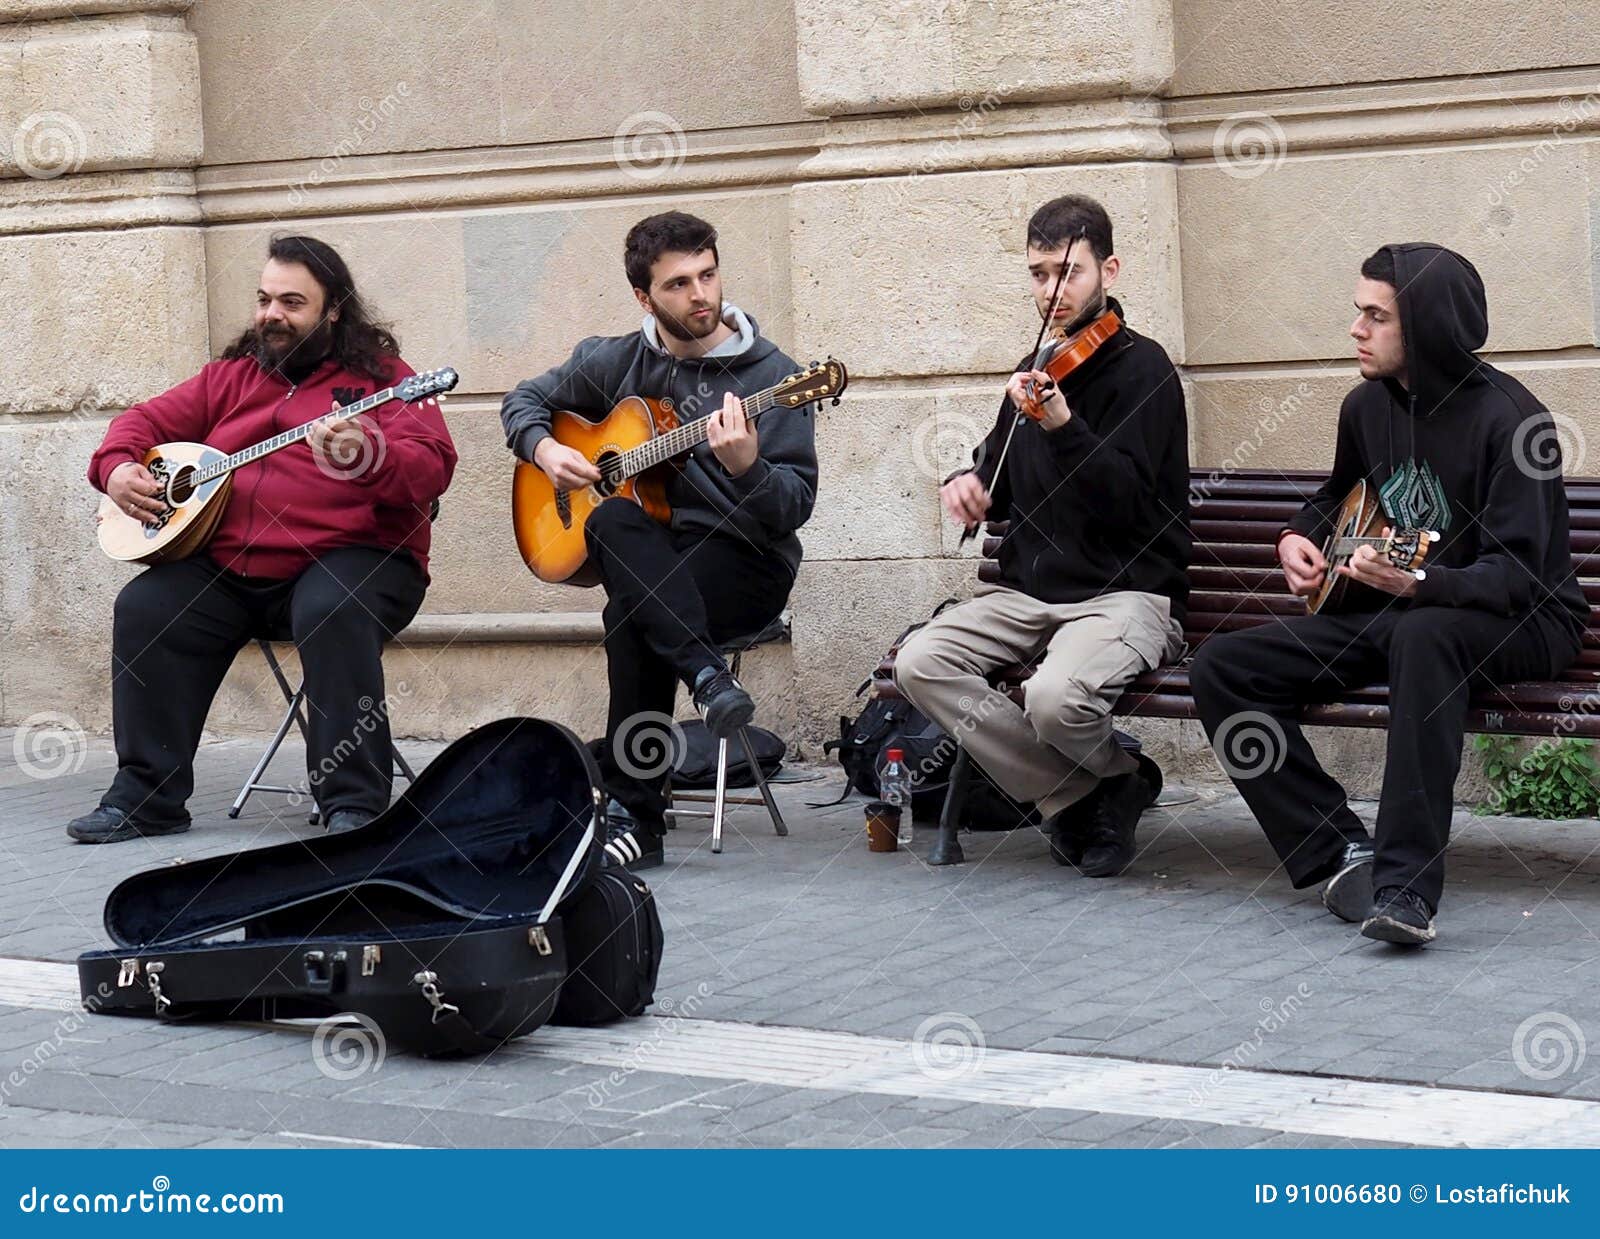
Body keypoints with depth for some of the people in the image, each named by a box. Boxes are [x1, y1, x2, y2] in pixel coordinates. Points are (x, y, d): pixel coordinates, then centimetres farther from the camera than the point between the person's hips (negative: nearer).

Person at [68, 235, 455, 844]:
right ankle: (145, 797, -7)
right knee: (145, 608, -15)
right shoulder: (230, 377, 19)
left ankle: (354, 804, -31)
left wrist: (364, 454, -33)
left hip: (345, 559, -5)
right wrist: (117, 468, 0)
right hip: (227, 566, 5)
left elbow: (431, 468, -13)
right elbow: (145, 421, 23)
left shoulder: (379, 377, 1)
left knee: (333, 611, -36)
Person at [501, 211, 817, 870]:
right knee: (615, 523, -34)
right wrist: (544, 449, 3)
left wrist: (746, 467, -32)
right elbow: (525, 399, 25)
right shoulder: (616, 362, 9)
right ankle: (708, 675, -43)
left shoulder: (771, 376, -4)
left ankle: (635, 812, -29)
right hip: (650, 563, 4)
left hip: (745, 566, -3)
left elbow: (795, 508, -11)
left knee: (631, 611, -35)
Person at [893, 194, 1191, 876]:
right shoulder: (1037, 372, 15)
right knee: (919, 663, -18)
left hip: (1126, 593, -7)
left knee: (1056, 696, -35)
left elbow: (1127, 505, -19)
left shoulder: (1141, 367, -7)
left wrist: (1063, 427, -33)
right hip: (1028, 590, 7)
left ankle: (1115, 777, 3)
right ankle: (1082, 796, -7)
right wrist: (969, 482, 3)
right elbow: (1001, 487, 27)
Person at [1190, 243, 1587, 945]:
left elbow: (1514, 576, -23)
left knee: (1421, 634, -44)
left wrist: (1418, 583, -41)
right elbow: (1337, 494, 28)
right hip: (1389, 617, 7)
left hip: (1522, 625, -7)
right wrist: (1299, 538, 6)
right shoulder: (1367, 406, 6)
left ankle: (1407, 887, -46)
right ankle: (1340, 853, -20)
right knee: (1220, 668, -11)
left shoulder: (1507, 417, -17)